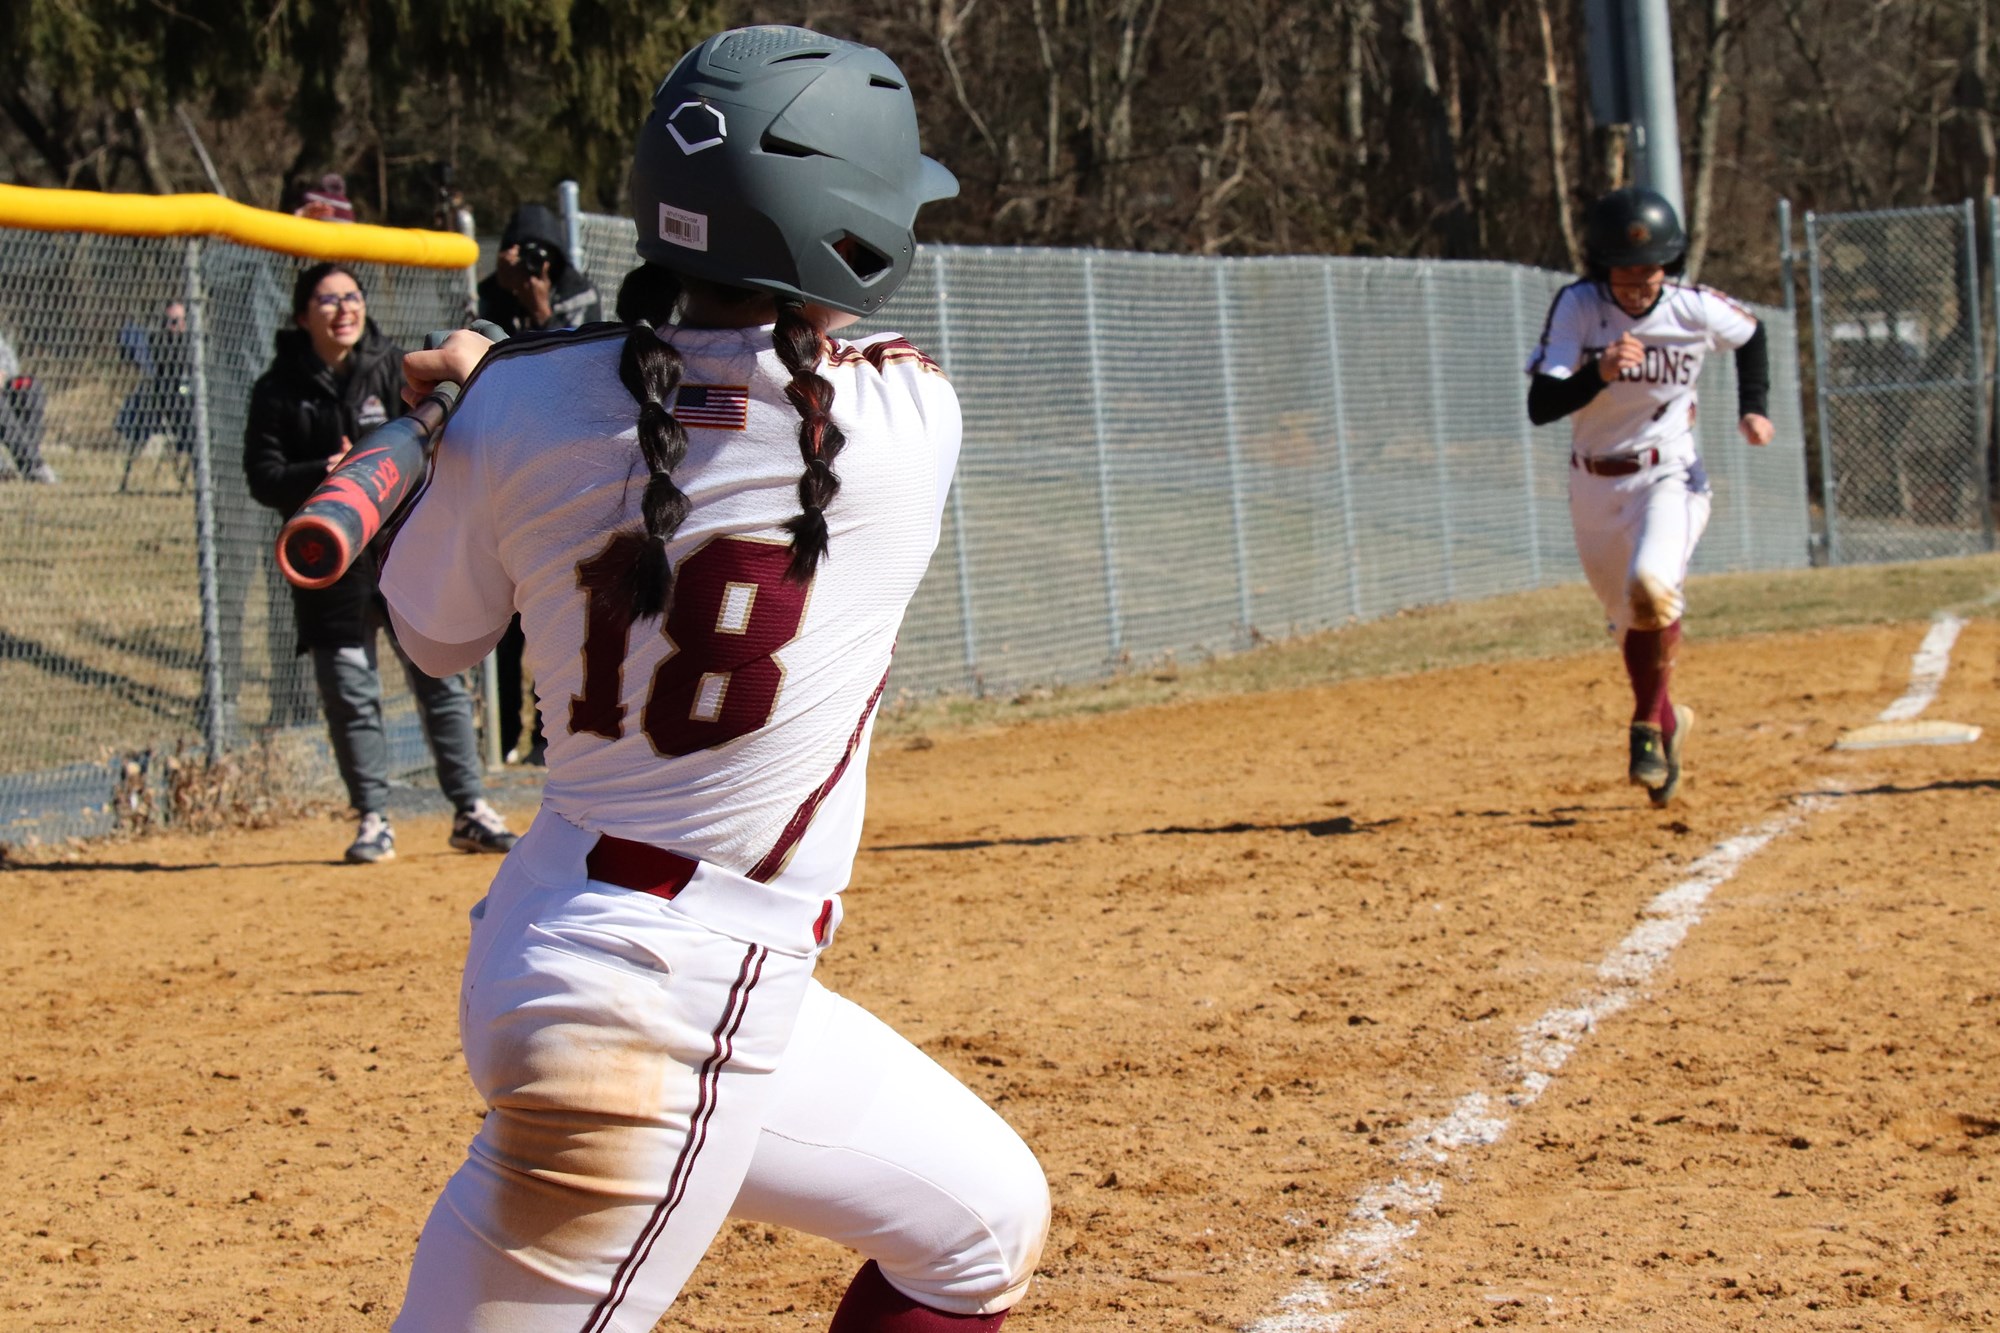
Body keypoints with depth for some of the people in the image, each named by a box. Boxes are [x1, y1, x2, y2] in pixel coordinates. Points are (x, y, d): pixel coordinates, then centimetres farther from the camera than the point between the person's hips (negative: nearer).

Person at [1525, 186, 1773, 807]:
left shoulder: (1697, 310, -13)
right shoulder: (1576, 307, -15)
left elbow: (1752, 333, 12)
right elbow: (1540, 406, -22)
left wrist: (1753, 408, 0)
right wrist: (1599, 373, -38)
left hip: (1670, 476, -2)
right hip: (1594, 485, 2)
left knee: (1651, 586, -28)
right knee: (1631, 619, 14)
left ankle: (1647, 726, -11)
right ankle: (1667, 722, 40)